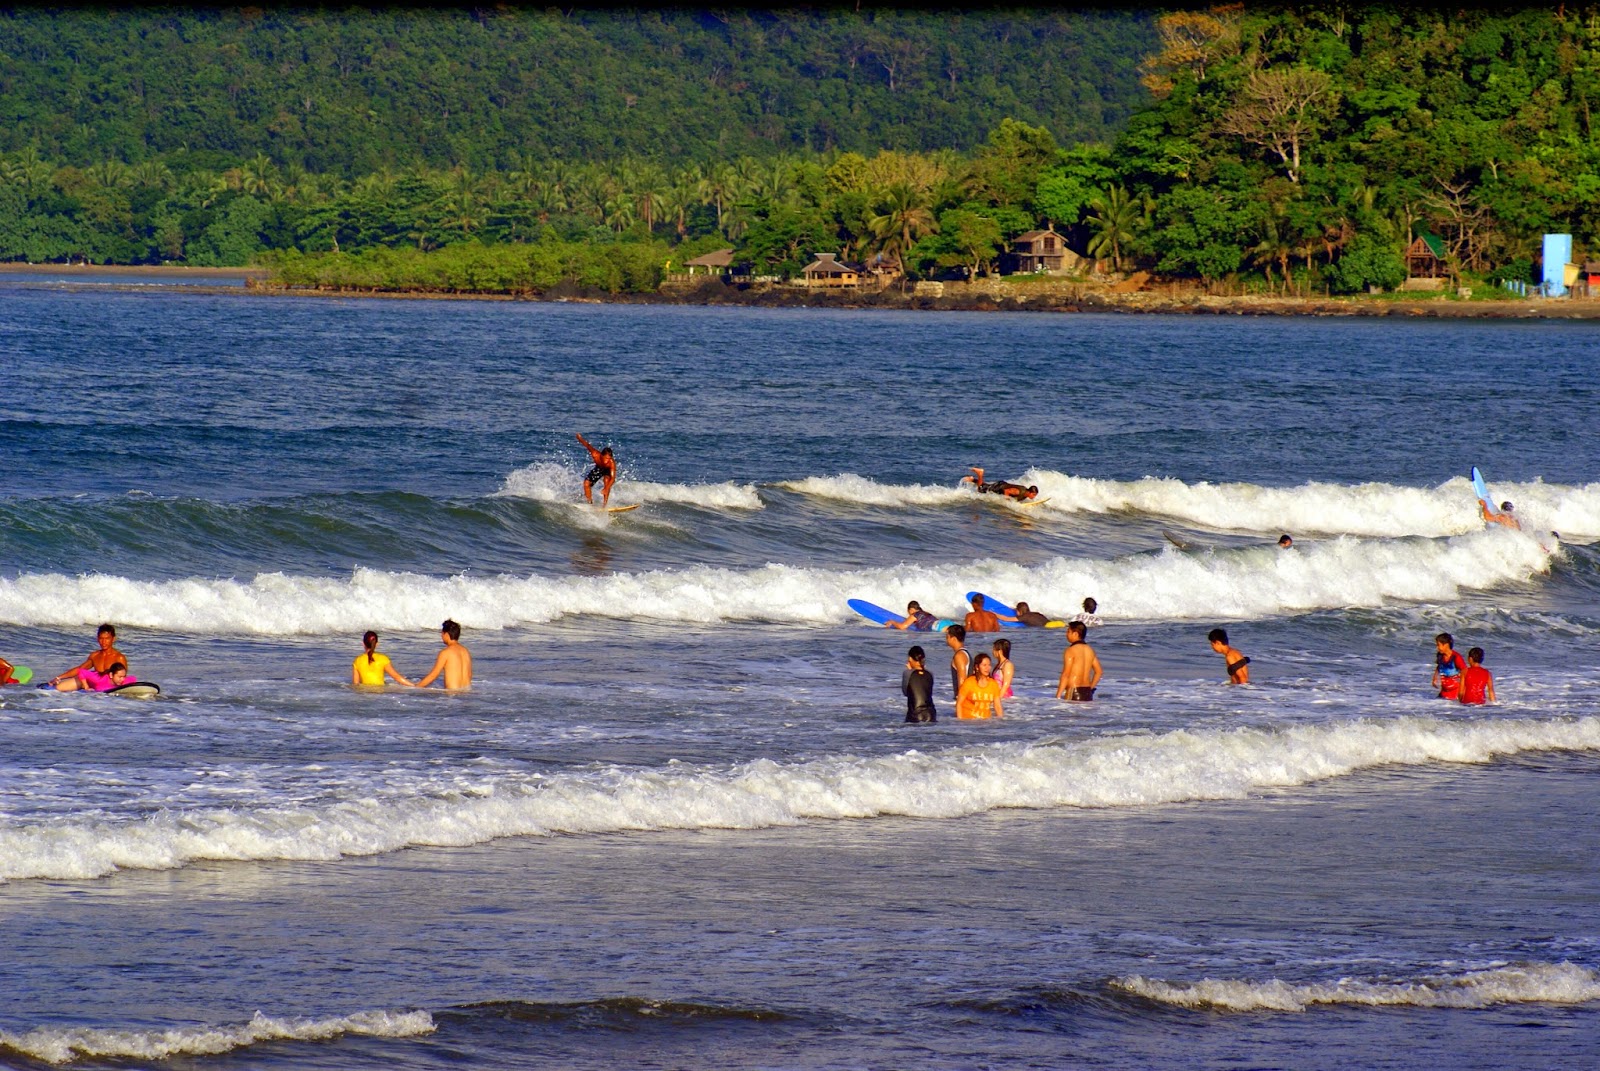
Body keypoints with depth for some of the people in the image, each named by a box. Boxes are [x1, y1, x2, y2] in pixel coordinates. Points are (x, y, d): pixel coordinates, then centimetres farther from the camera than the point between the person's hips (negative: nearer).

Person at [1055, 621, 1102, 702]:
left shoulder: (1071, 650, -9)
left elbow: (1065, 675, -14)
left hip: (1073, 692, -7)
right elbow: (1098, 672, 18)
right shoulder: (1090, 650, 12)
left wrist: (1058, 696, -13)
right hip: (1087, 693, 7)